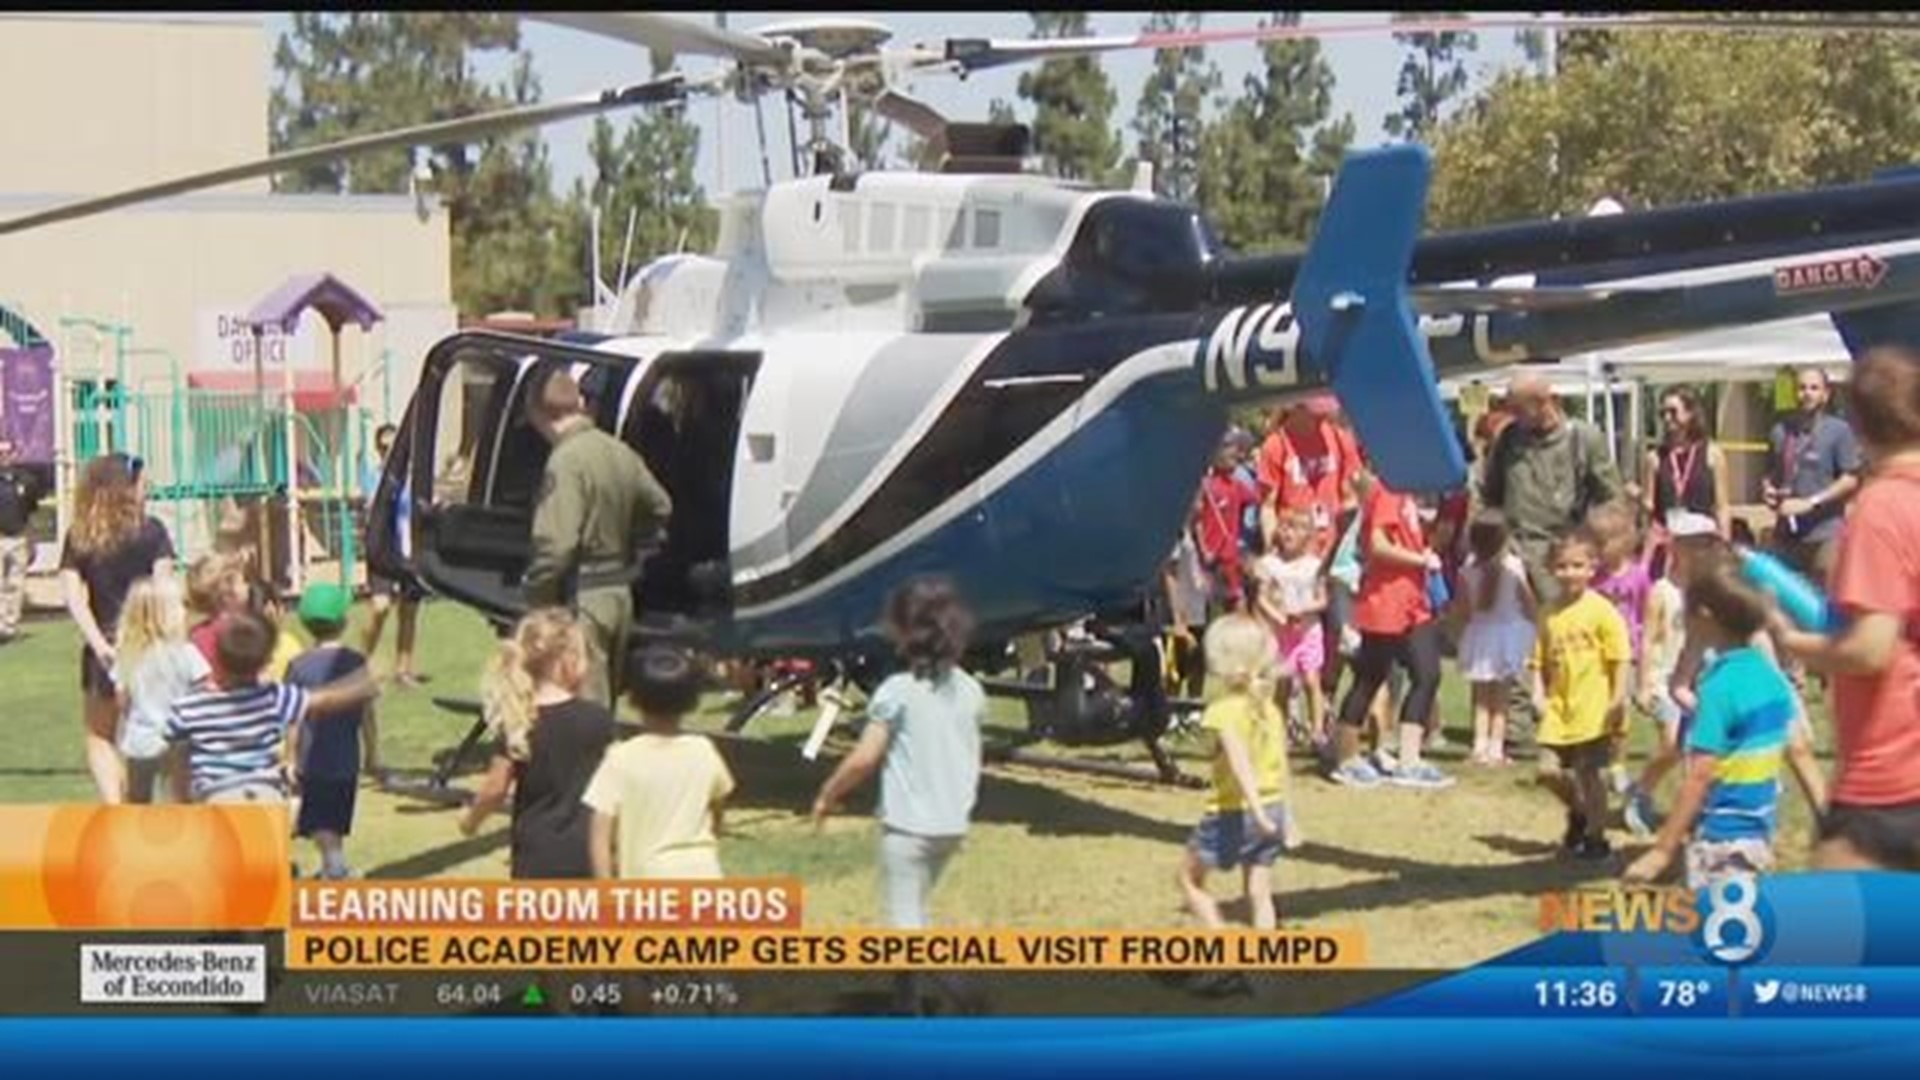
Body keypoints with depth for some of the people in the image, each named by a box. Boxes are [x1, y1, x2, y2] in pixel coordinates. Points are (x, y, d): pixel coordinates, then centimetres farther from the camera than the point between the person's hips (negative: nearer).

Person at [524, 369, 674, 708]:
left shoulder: (567, 460, -18)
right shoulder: (621, 452, 7)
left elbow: (555, 544, -24)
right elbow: (660, 507, 21)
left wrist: (537, 600, -15)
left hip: (583, 600, -8)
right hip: (620, 591, 8)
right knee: (606, 701, 19)